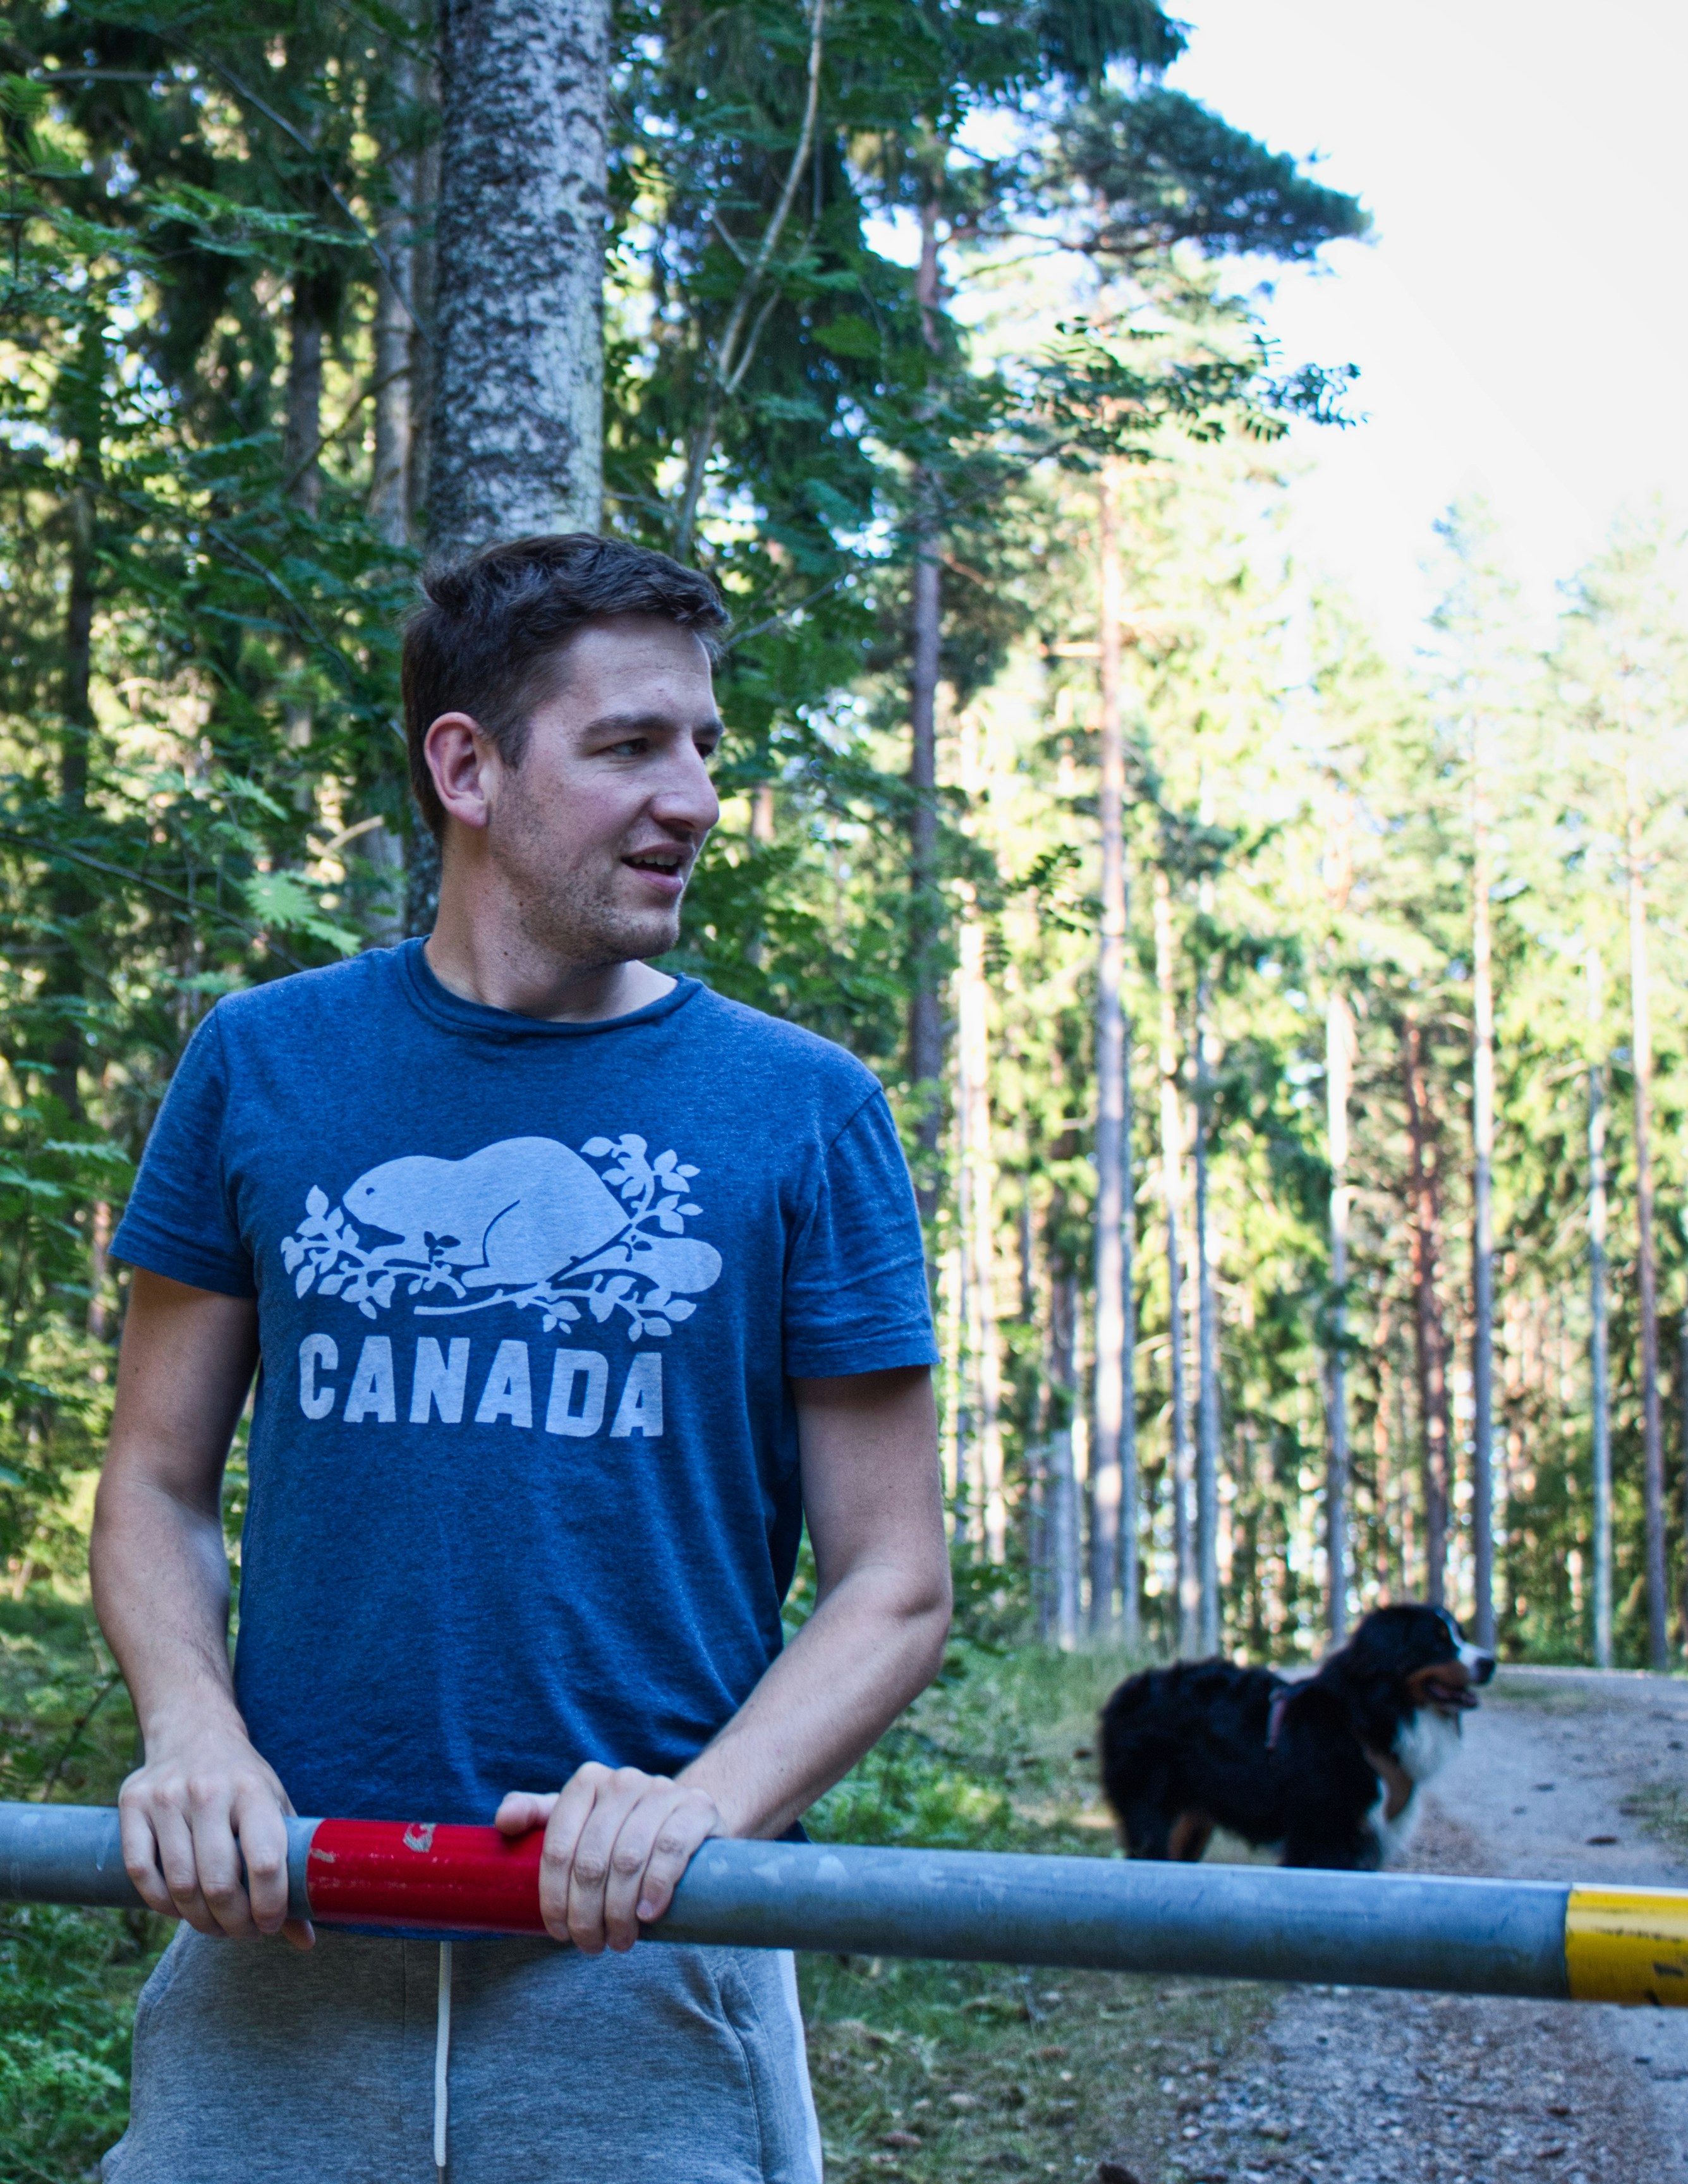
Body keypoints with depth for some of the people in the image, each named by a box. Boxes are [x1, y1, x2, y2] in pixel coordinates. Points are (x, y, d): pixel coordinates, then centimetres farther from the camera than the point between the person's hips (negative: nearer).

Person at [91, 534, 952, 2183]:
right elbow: (158, 1487, 9)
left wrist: (703, 1805, -15)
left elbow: (893, 1583, 1)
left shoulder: (805, 1112, 2)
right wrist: (189, 1723, -10)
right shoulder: (264, 1062, 6)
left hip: (640, 1974, -1)